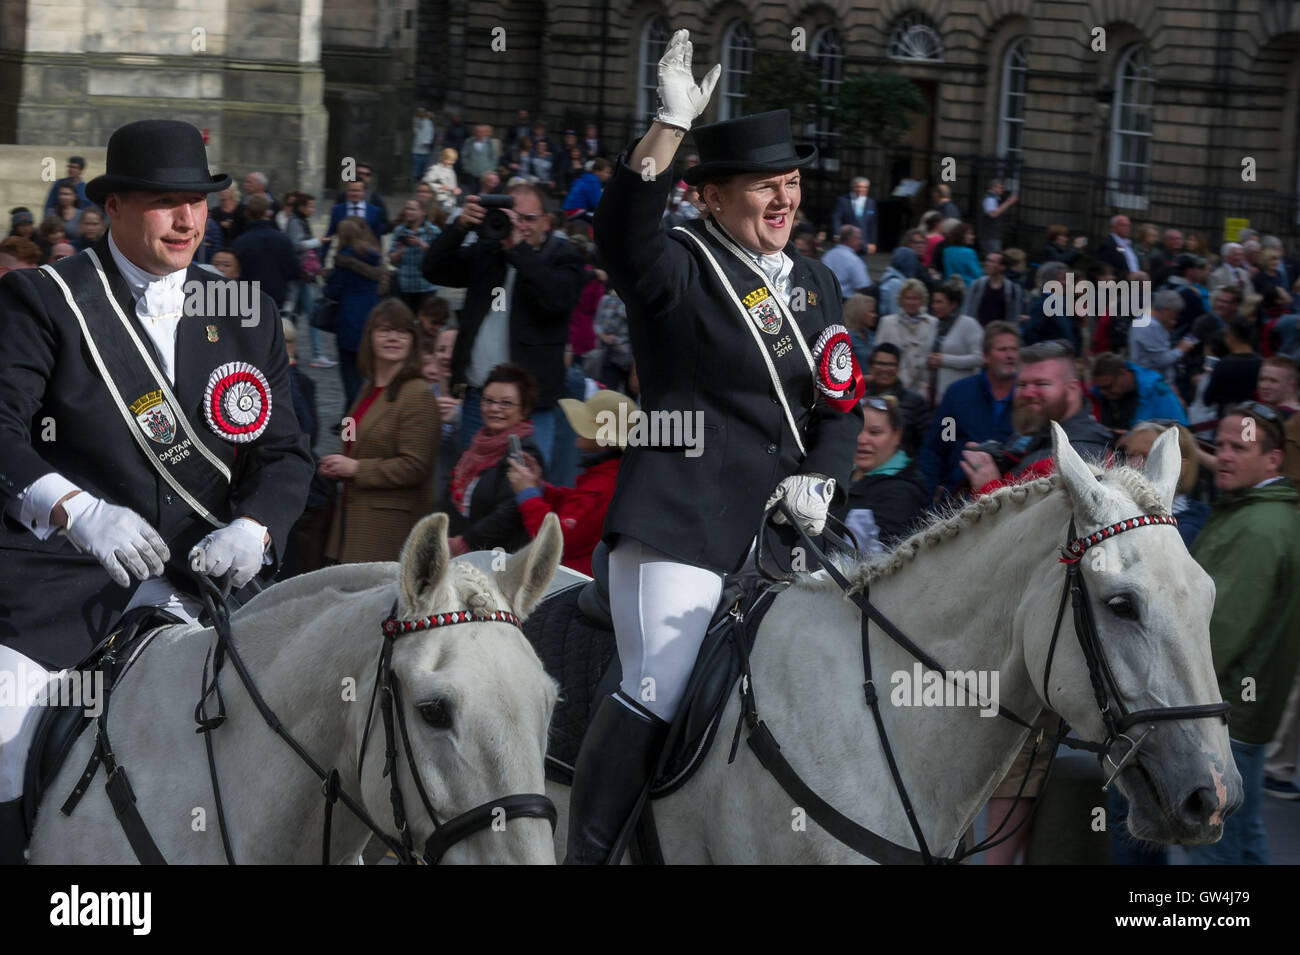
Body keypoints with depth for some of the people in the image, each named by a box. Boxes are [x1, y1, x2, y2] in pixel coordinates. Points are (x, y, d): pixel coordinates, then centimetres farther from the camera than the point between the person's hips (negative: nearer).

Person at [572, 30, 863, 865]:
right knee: (656, 699, -14)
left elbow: (842, 400, 15)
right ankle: (588, 852, -6)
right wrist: (673, 123, -36)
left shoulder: (816, 284, 15)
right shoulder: (679, 271, -4)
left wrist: (819, 481, -4)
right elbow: (622, 227, -26)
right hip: (683, 521, -7)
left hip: (781, 529, 7)